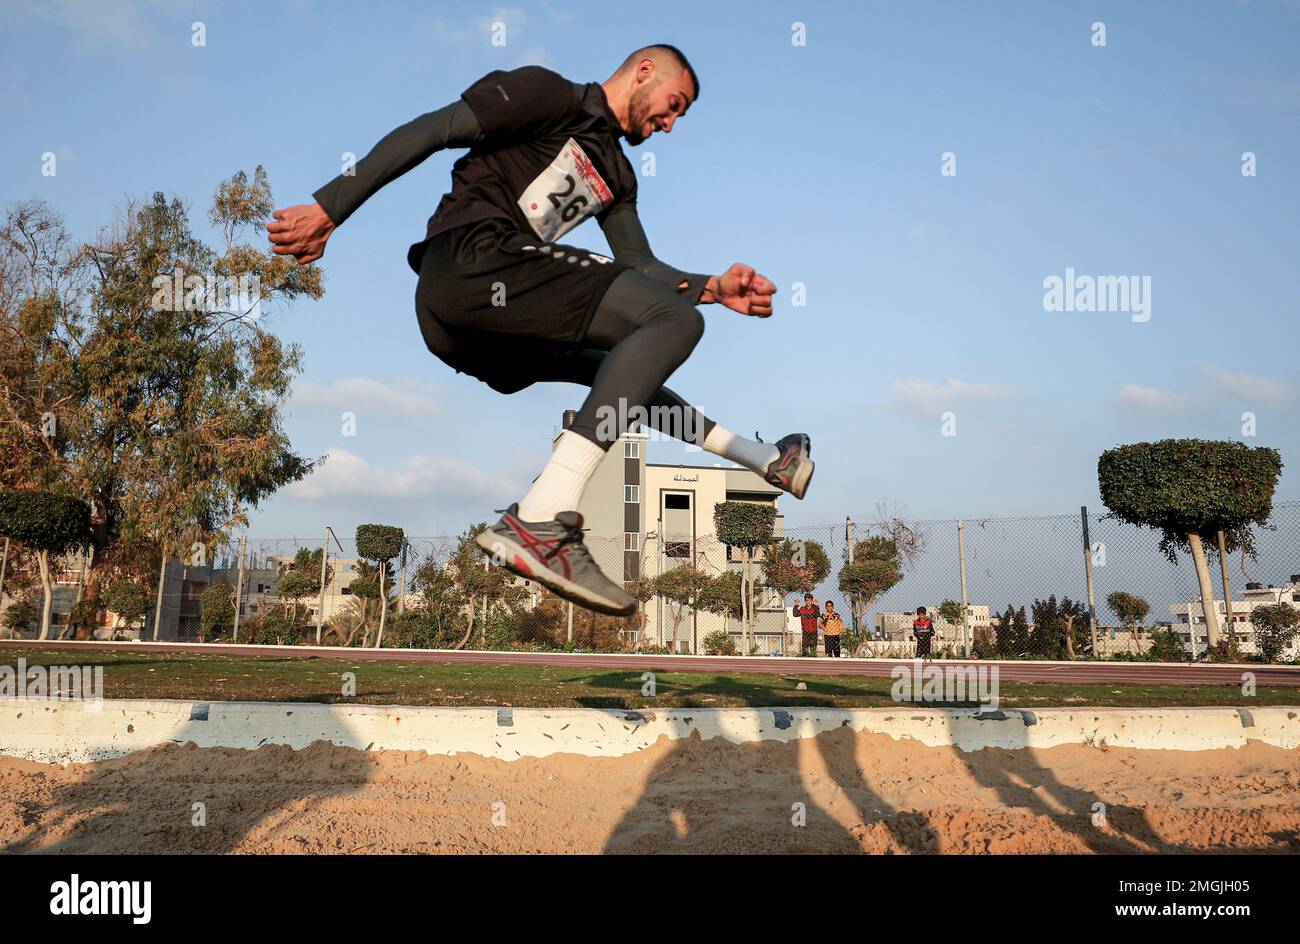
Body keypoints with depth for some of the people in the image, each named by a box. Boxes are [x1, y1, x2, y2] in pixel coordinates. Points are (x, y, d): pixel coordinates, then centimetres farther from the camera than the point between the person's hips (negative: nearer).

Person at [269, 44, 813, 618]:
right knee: (674, 321, -18)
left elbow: (641, 267, 21)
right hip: (474, 257, -9)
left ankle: (765, 459, 39)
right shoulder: (552, 95, 3)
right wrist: (328, 209, -12)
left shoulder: (615, 174, 28)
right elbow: (430, 131, -5)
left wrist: (713, 287, 2)